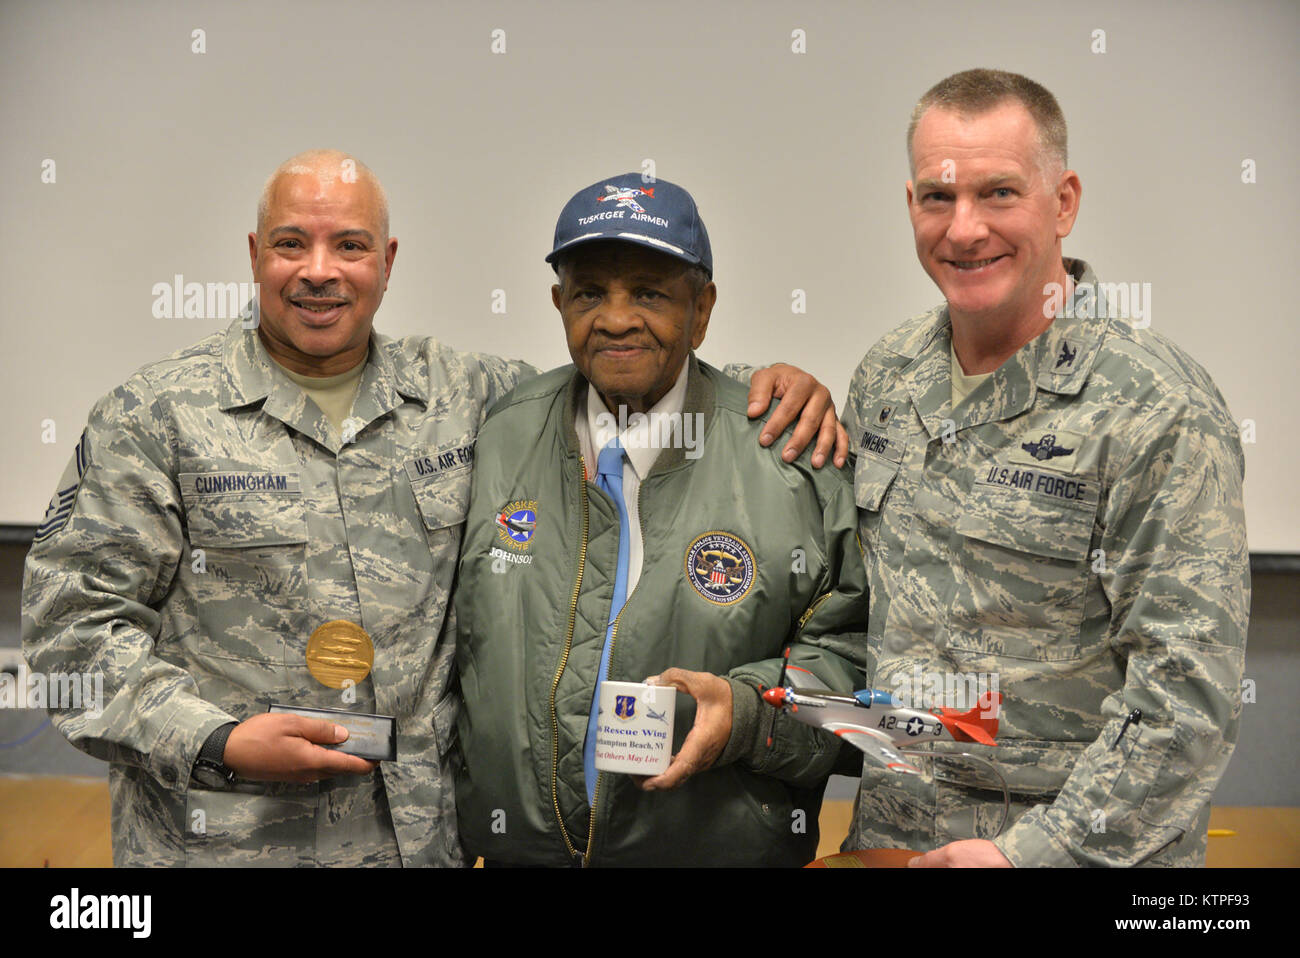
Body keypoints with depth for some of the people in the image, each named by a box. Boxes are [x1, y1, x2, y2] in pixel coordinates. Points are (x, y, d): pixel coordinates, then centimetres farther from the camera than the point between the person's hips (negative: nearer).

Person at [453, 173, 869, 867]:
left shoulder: (791, 458, -7)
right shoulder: (494, 444, 1)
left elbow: (849, 647, -4)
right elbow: (448, 640, 10)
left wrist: (748, 711, -21)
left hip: (726, 849, -2)